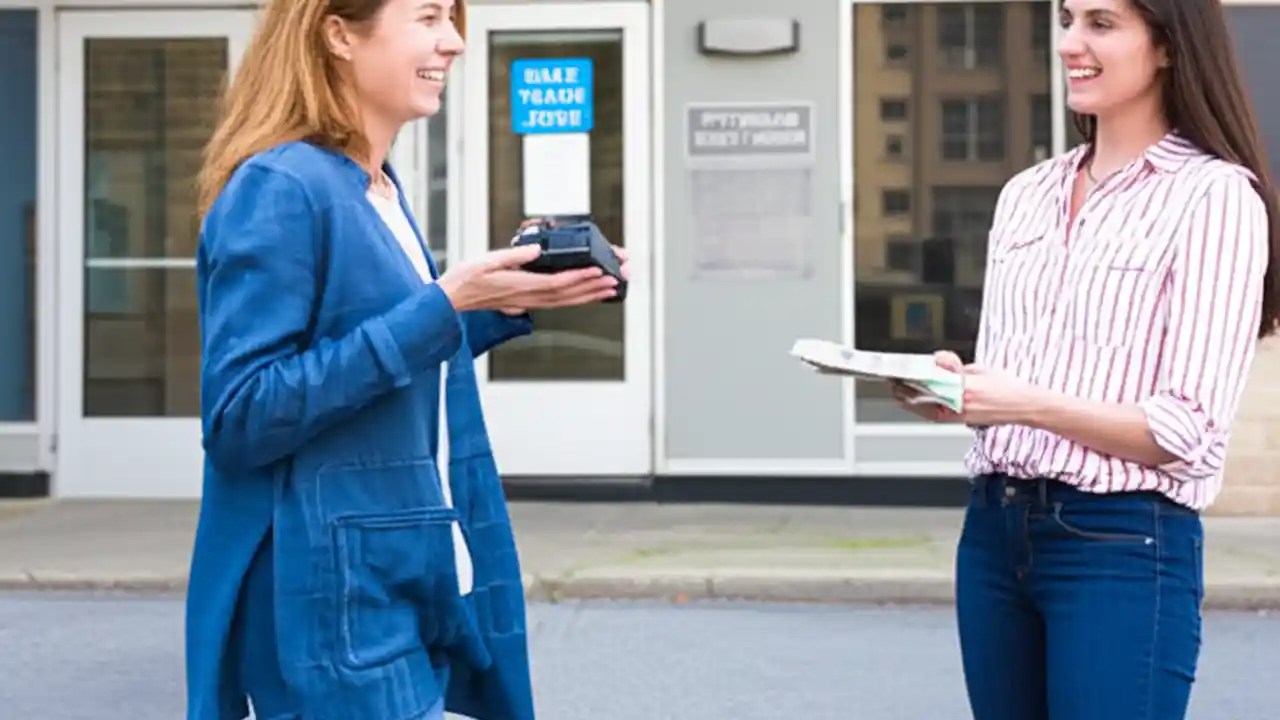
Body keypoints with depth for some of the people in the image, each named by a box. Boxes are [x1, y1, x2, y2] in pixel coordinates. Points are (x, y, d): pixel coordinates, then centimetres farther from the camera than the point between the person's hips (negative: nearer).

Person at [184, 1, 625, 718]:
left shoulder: (382, 190, 10)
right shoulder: (281, 187, -17)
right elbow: (239, 417, -23)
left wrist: (510, 302, 6)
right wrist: (441, 306, -25)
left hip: (412, 582, 9)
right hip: (335, 603, -9)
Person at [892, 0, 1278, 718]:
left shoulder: (1214, 195, -8)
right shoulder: (1027, 194, 12)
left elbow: (1192, 435, -13)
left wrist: (1030, 405, -22)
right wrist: (952, 391, -3)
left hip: (1125, 548, -6)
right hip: (994, 530, 6)